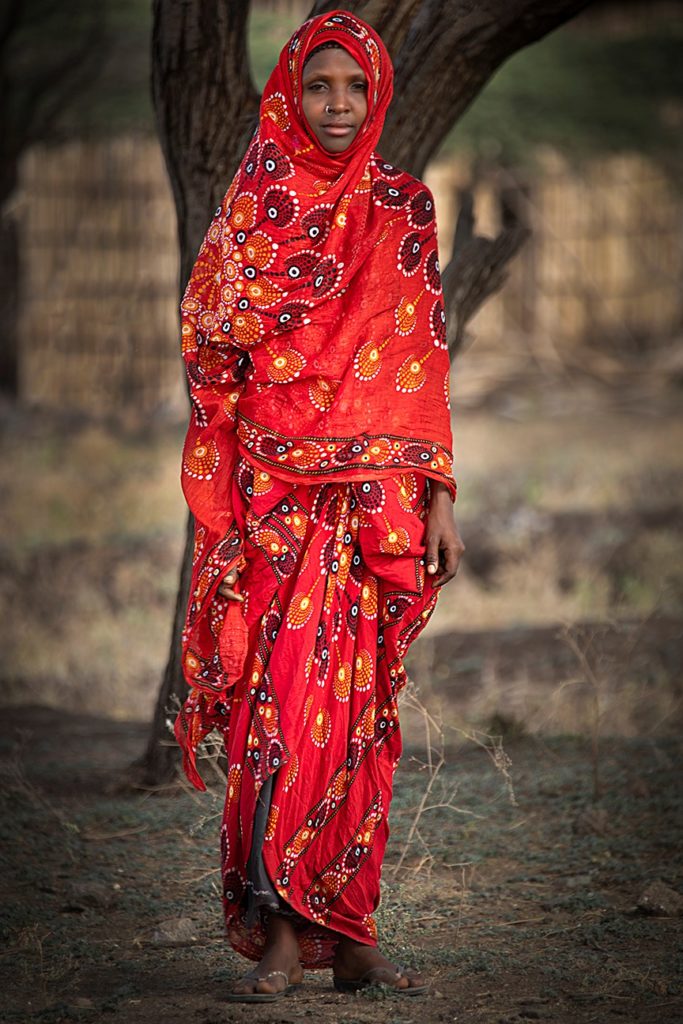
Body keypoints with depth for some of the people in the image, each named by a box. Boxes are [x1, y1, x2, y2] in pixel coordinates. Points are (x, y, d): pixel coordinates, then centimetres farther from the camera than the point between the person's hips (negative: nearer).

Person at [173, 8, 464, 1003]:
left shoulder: (404, 211, 12)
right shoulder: (254, 207, 4)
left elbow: (424, 370, 13)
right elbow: (209, 357, 4)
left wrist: (438, 494, 7)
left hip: (376, 500, 3)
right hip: (277, 496, -3)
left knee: (356, 708, 3)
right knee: (284, 699, -12)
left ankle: (342, 930, 7)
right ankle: (279, 931, -11)